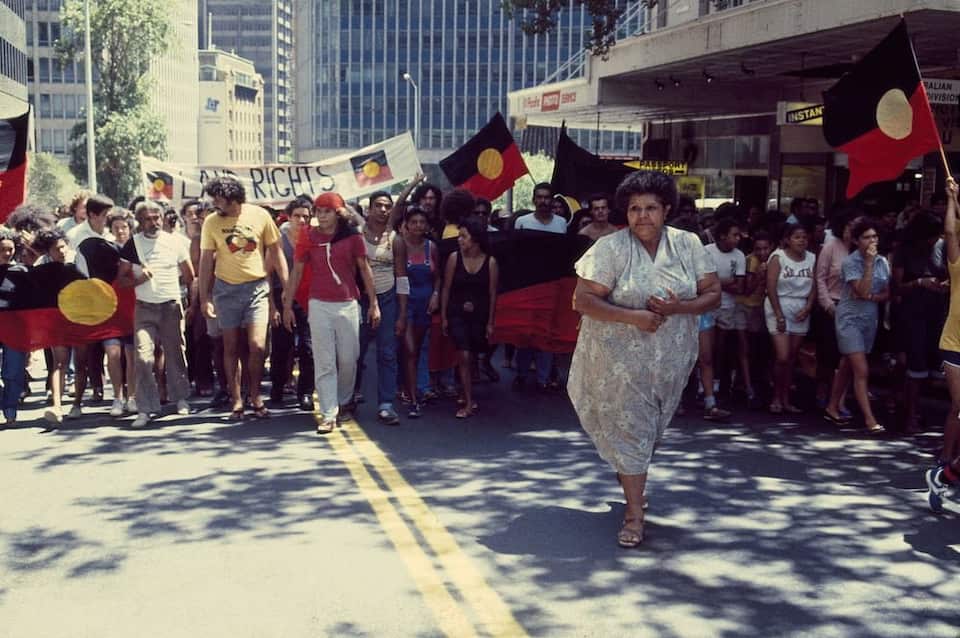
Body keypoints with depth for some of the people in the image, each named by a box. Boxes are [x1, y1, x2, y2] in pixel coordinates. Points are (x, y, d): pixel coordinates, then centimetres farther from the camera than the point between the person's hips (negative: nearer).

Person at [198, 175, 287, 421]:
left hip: (257, 287, -1)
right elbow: (206, 260, 3)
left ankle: (255, 396, 11)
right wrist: (205, 297, -1)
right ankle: (236, 402, 15)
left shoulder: (260, 216, -4)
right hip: (227, 289, 1)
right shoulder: (212, 222, -1)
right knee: (231, 348, 5)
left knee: (257, 346, -9)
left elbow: (276, 253, 3)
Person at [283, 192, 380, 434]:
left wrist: (373, 303, 4)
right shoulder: (308, 237, 1)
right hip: (319, 305, 0)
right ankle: (328, 414, 1)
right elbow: (297, 272, 6)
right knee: (324, 362, -1)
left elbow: (364, 269, 6)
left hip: (348, 305, 0)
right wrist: (287, 305, 5)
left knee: (348, 359, 6)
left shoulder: (352, 236, 0)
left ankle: (344, 403, 28)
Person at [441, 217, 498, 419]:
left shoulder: (490, 262, -5)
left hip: (479, 315, 1)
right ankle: (469, 402, -6)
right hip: (457, 314, -1)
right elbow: (446, 289, 1)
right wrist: (444, 317, 1)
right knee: (464, 356, -10)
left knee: (471, 357, 12)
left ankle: (465, 394, 32)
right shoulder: (454, 258, -5)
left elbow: (492, 294, 0)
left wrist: (490, 322, 1)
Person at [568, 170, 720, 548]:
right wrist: (632, 317, -26)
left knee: (652, 427, 19)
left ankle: (629, 474, 48)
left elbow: (713, 295, -1)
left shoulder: (688, 245, -2)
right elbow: (582, 300, -16)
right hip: (621, 357, -4)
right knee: (628, 428, -2)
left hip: (671, 358, 4)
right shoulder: (611, 248, -13)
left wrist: (677, 308, -20)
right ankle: (635, 512, 8)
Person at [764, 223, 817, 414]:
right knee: (782, 358, -10)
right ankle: (776, 398, 7)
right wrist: (779, 315, -13)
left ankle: (786, 399, 14)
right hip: (779, 308, -4)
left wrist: (807, 308, -9)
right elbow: (771, 287, -10)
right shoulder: (778, 257, -6)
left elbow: (814, 287, 6)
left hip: (801, 312, 4)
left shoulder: (812, 258, 6)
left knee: (792, 359, 6)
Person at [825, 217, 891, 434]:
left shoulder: (883, 262, 3)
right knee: (862, 371, -12)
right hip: (850, 319, -6)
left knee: (847, 366, 16)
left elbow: (886, 293, 5)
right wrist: (869, 263, -24)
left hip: (870, 319, 6)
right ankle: (869, 418, -11)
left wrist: (871, 297, -14)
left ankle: (832, 406, 28)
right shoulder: (850, 262, -13)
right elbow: (862, 291, -23)